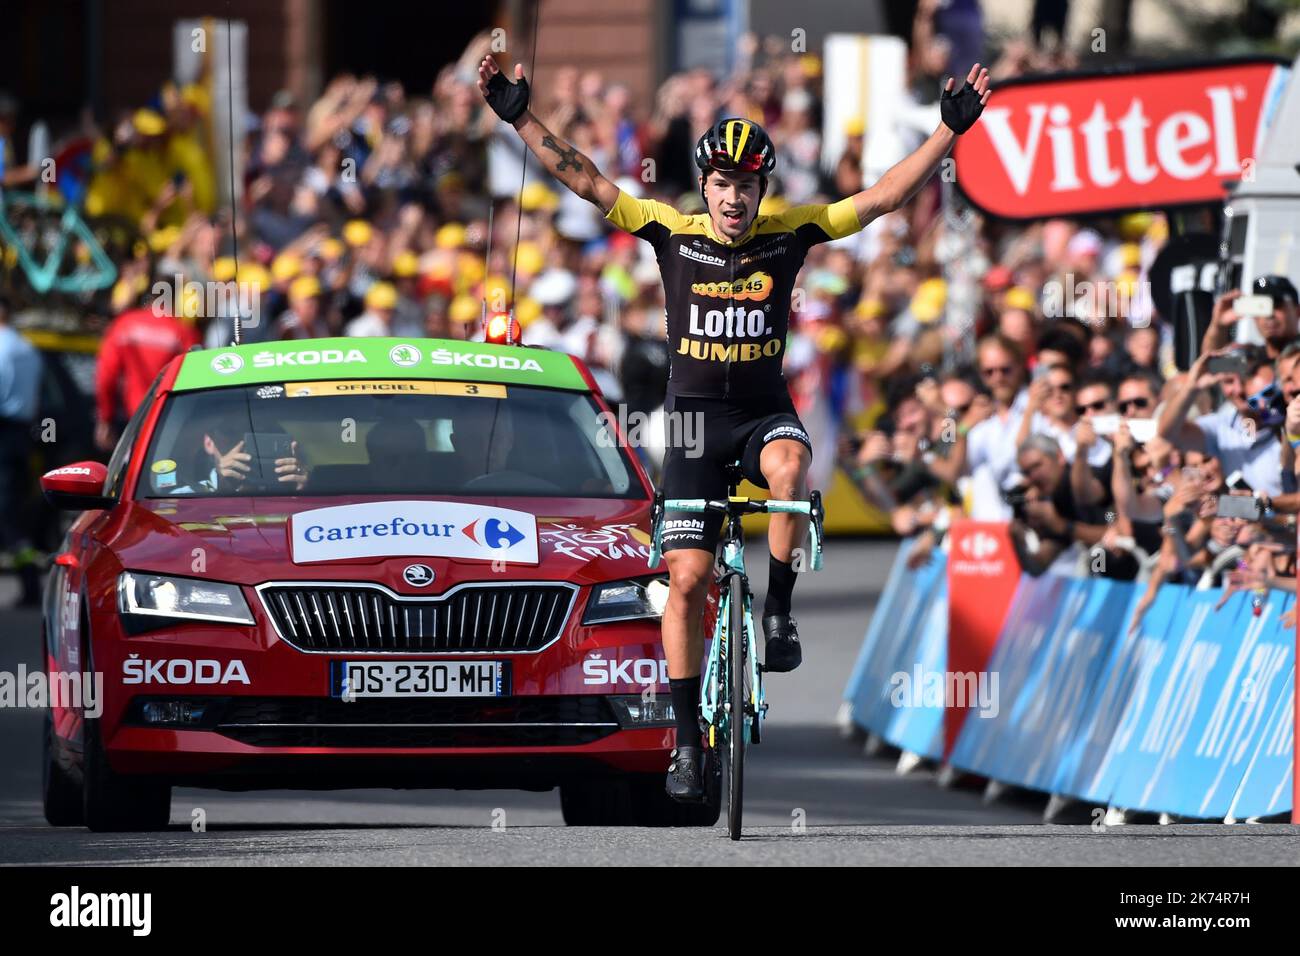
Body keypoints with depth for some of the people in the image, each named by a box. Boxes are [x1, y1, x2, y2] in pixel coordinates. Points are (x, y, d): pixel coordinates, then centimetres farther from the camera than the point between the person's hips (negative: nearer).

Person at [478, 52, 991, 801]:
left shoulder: (788, 235, -4)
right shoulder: (674, 233, -4)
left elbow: (885, 197, -5)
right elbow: (587, 182, -6)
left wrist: (951, 130, -12)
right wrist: (519, 118, -13)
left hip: (765, 412, 0)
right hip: (695, 416, 0)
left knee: (791, 468, -37)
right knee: (688, 579, -5)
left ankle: (779, 612, -18)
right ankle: (689, 741, 3)